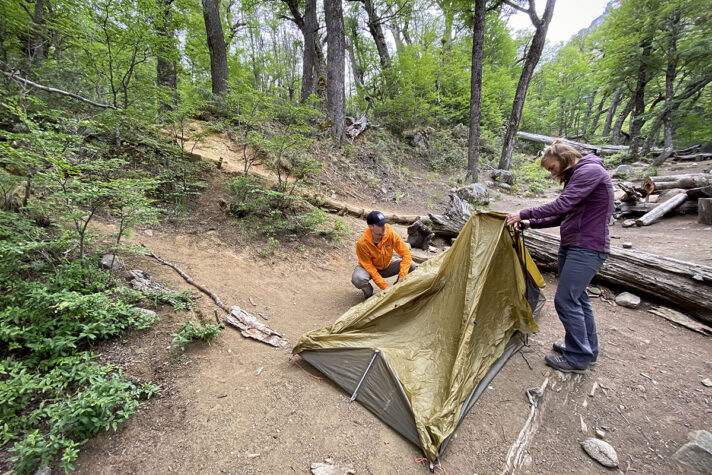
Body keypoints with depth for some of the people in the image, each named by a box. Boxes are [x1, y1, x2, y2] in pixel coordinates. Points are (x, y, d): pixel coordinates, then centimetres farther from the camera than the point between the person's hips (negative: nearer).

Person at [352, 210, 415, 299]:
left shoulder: (391, 234, -23)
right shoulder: (362, 243, -31)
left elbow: (406, 254, -19)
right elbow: (369, 267, -26)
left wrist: (402, 277, -30)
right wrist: (385, 287, -29)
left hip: (387, 266, 3)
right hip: (370, 268, -3)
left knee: (411, 265, -20)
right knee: (358, 279, -37)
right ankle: (369, 294, -1)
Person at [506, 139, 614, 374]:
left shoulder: (591, 171, -13)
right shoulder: (576, 177, 16)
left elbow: (562, 205, -24)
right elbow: (563, 216, 16)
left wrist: (525, 214, -17)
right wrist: (531, 223, 7)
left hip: (587, 249, -10)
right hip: (571, 246, 10)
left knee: (565, 300, -7)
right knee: (577, 298, 17)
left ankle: (577, 358, 9)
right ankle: (587, 349, 32)